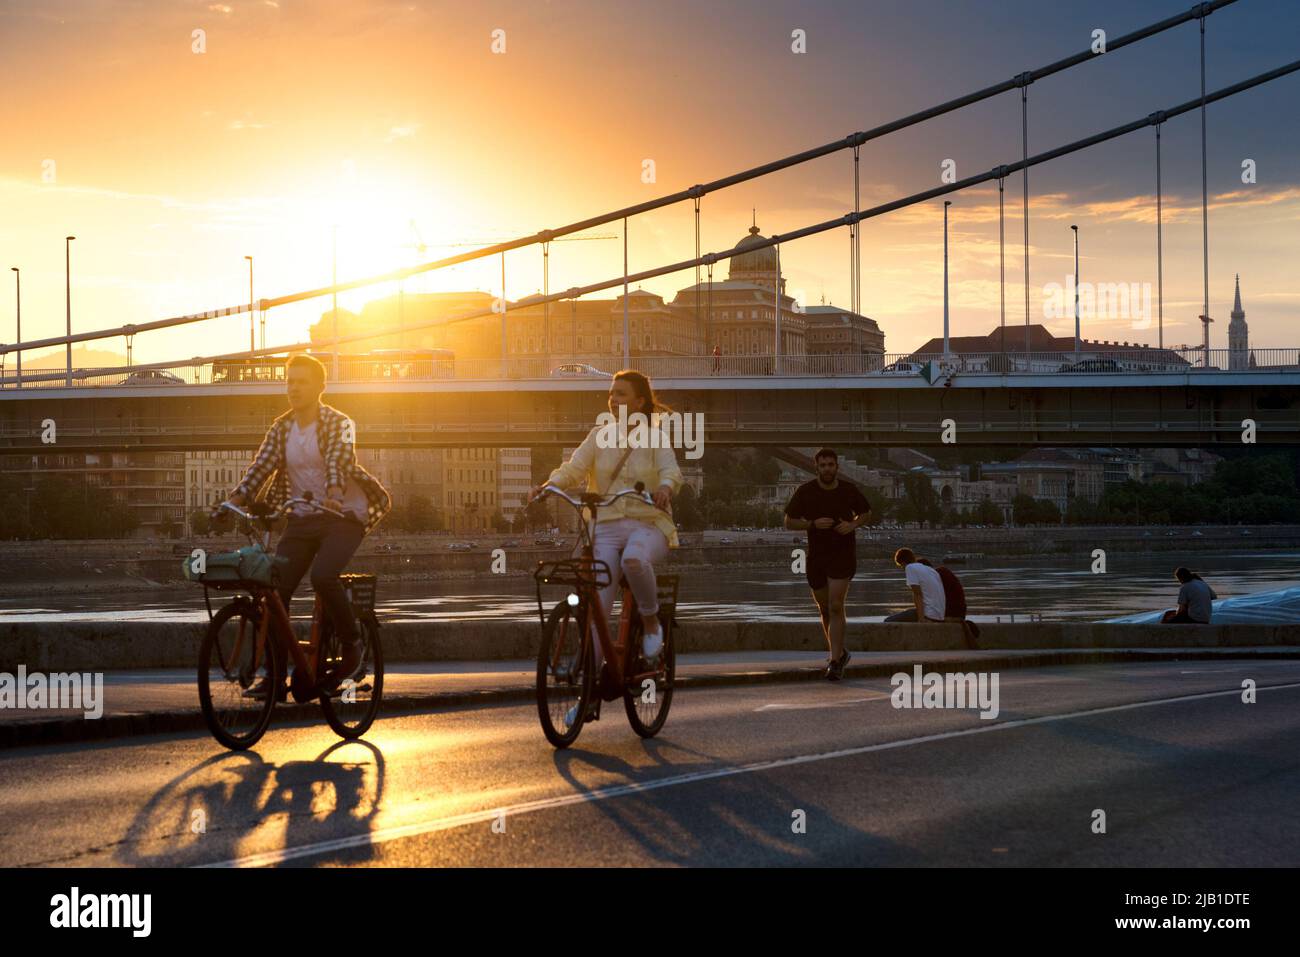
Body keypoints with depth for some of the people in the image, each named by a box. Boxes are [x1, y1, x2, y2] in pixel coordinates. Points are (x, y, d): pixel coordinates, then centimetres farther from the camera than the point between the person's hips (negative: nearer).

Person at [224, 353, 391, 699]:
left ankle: (352, 643, -6)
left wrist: (333, 496, -45)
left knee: (323, 576, -30)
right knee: (275, 589, -9)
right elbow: (261, 466, -3)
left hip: (343, 516, -5)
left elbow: (338, 461, -25)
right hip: (301, 519, 5)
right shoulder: (281, 429, 7)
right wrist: (237, 499, -20)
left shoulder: (339, 424, -8)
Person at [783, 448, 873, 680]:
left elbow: (866, 513, 13)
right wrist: (813, 524, -18)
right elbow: (789, 522, -1)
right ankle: (839, 652, 34)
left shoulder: (850, 491, -4)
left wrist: (852, 525, -9)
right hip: (816, 555, 2)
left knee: (835, 607, -14)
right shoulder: (805, 492, -5)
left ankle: (835, 661, -13)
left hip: (843, 554, -2)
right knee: (825, 609, 14)